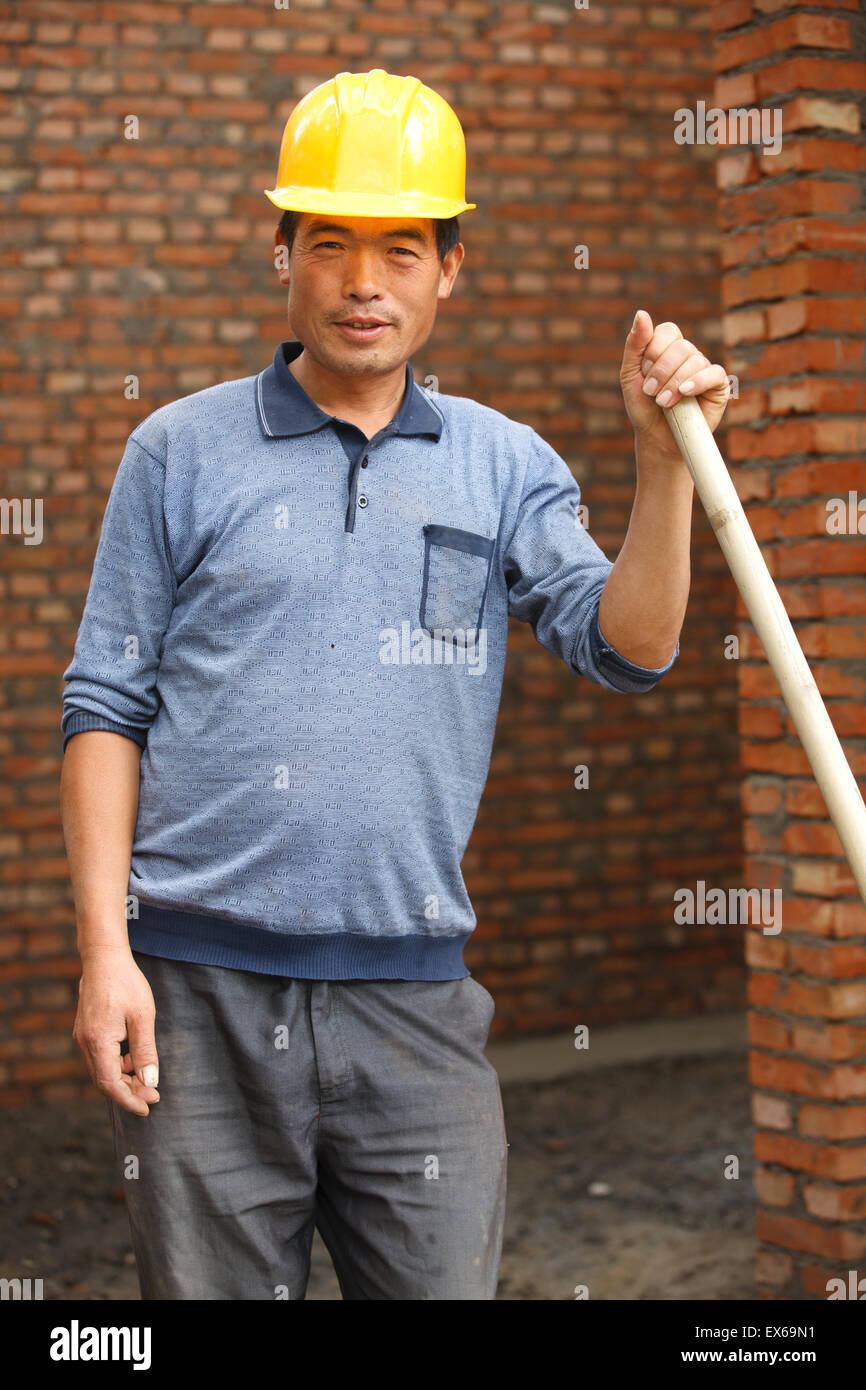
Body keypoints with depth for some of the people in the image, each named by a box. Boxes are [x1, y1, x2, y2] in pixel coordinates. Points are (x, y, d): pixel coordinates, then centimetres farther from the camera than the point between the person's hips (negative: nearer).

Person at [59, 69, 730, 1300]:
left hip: (413, 992, 1)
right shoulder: (180, 451, 6)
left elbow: (628, 649, -1)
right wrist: (103, 947, -5)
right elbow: (105, 709, 4)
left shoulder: (505, 467, 11)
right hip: (202, 991, -1)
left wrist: (664, 460, -13)